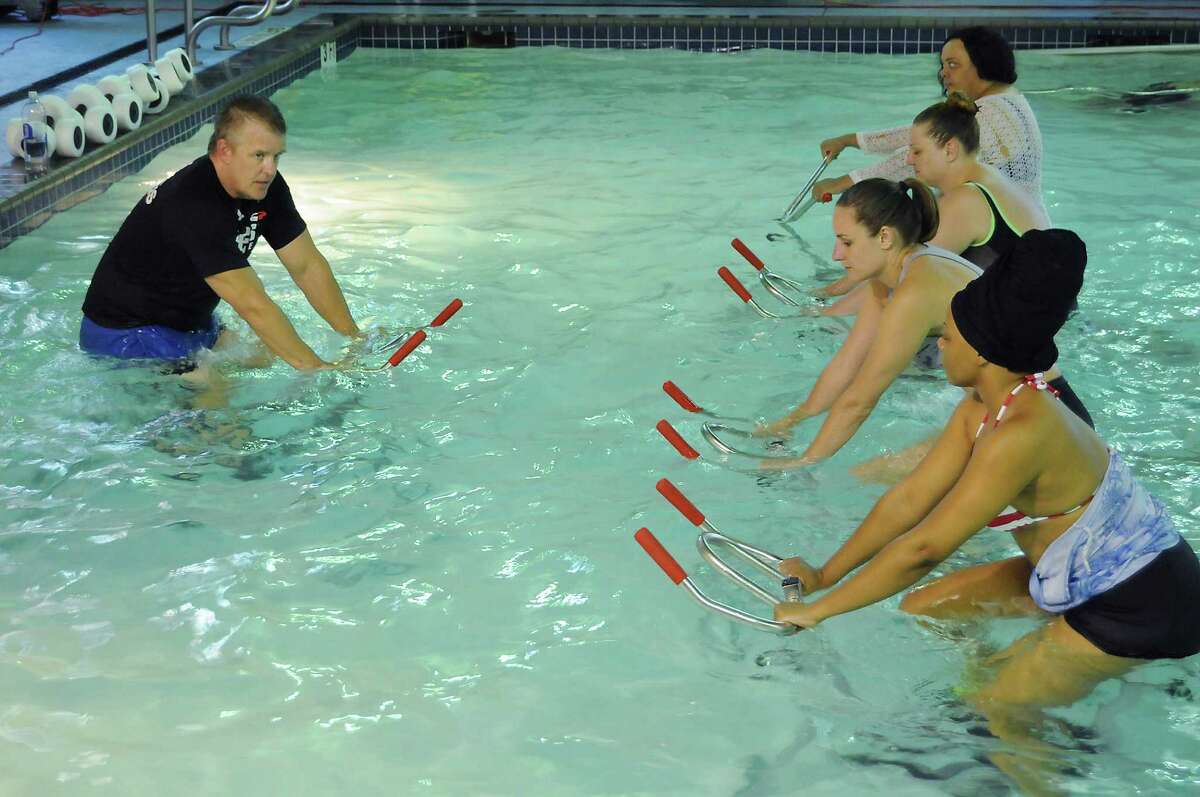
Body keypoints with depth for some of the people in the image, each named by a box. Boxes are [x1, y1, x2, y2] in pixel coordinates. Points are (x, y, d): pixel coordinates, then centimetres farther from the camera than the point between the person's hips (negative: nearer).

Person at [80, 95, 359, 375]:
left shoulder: (264, 186, -6)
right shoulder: (193, 205, -33)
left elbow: (307, 266, -1)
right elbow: (252, 305, -34)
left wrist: (355, 339, -7)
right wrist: (316, 368, -33)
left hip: (191, 322, 9)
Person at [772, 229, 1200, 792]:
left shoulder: (1021, 434, -33)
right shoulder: (982, 407, -4)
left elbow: (925, 547, -31)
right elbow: (911, 499, 1)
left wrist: (818, 610, -23)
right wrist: (823, 575, 1)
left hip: (1141, 604, -9)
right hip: (1082, 573, 9)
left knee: (996, 714, 3)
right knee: (927, 606, 12)